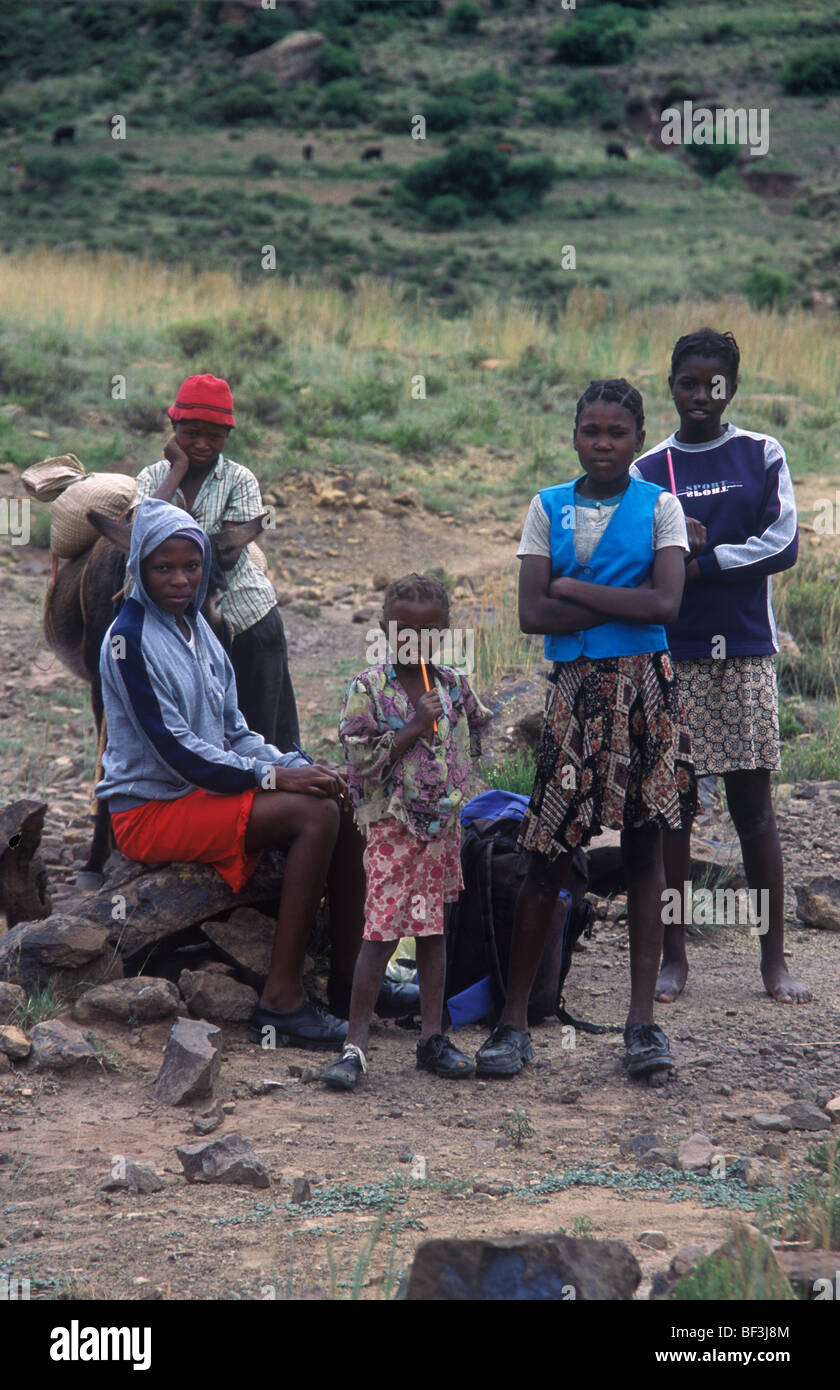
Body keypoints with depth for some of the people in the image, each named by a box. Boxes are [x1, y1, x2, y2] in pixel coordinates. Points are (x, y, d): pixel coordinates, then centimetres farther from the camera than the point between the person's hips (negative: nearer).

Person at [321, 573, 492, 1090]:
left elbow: (481, 732, 23)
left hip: (443, 822, 5)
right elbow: (361, 761, -16)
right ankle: (356, 1044, -5)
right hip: (392, 824, -5)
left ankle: (433, 1037, 19)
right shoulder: (369, 688, -9)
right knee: (382, 931, -10)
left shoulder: (454, 685, 5)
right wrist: (416, 727, -20)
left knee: (433, 930, 12)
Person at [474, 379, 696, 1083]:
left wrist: (574, 588, -8)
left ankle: (643, 1019, 7)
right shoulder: (549, 507, 8)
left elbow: (666, 604, -11)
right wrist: (624, 599, -9)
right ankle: (515, 1019, 5)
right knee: (548, 855, -1)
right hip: (575, 689, 1)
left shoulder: (659, 506, 4)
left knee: (645, 846, 2)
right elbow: (532, 613, -4)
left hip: (645, 686, -1)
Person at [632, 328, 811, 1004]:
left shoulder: (763, 456, 5)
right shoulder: (647, 472, 9)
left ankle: (775, 957, 5)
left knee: (753, 802, 0)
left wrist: (696, 563, -11)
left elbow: (783, 543, -6)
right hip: (673, 657, 1)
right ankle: (674, 955, 9)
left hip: (745, 652, -1)